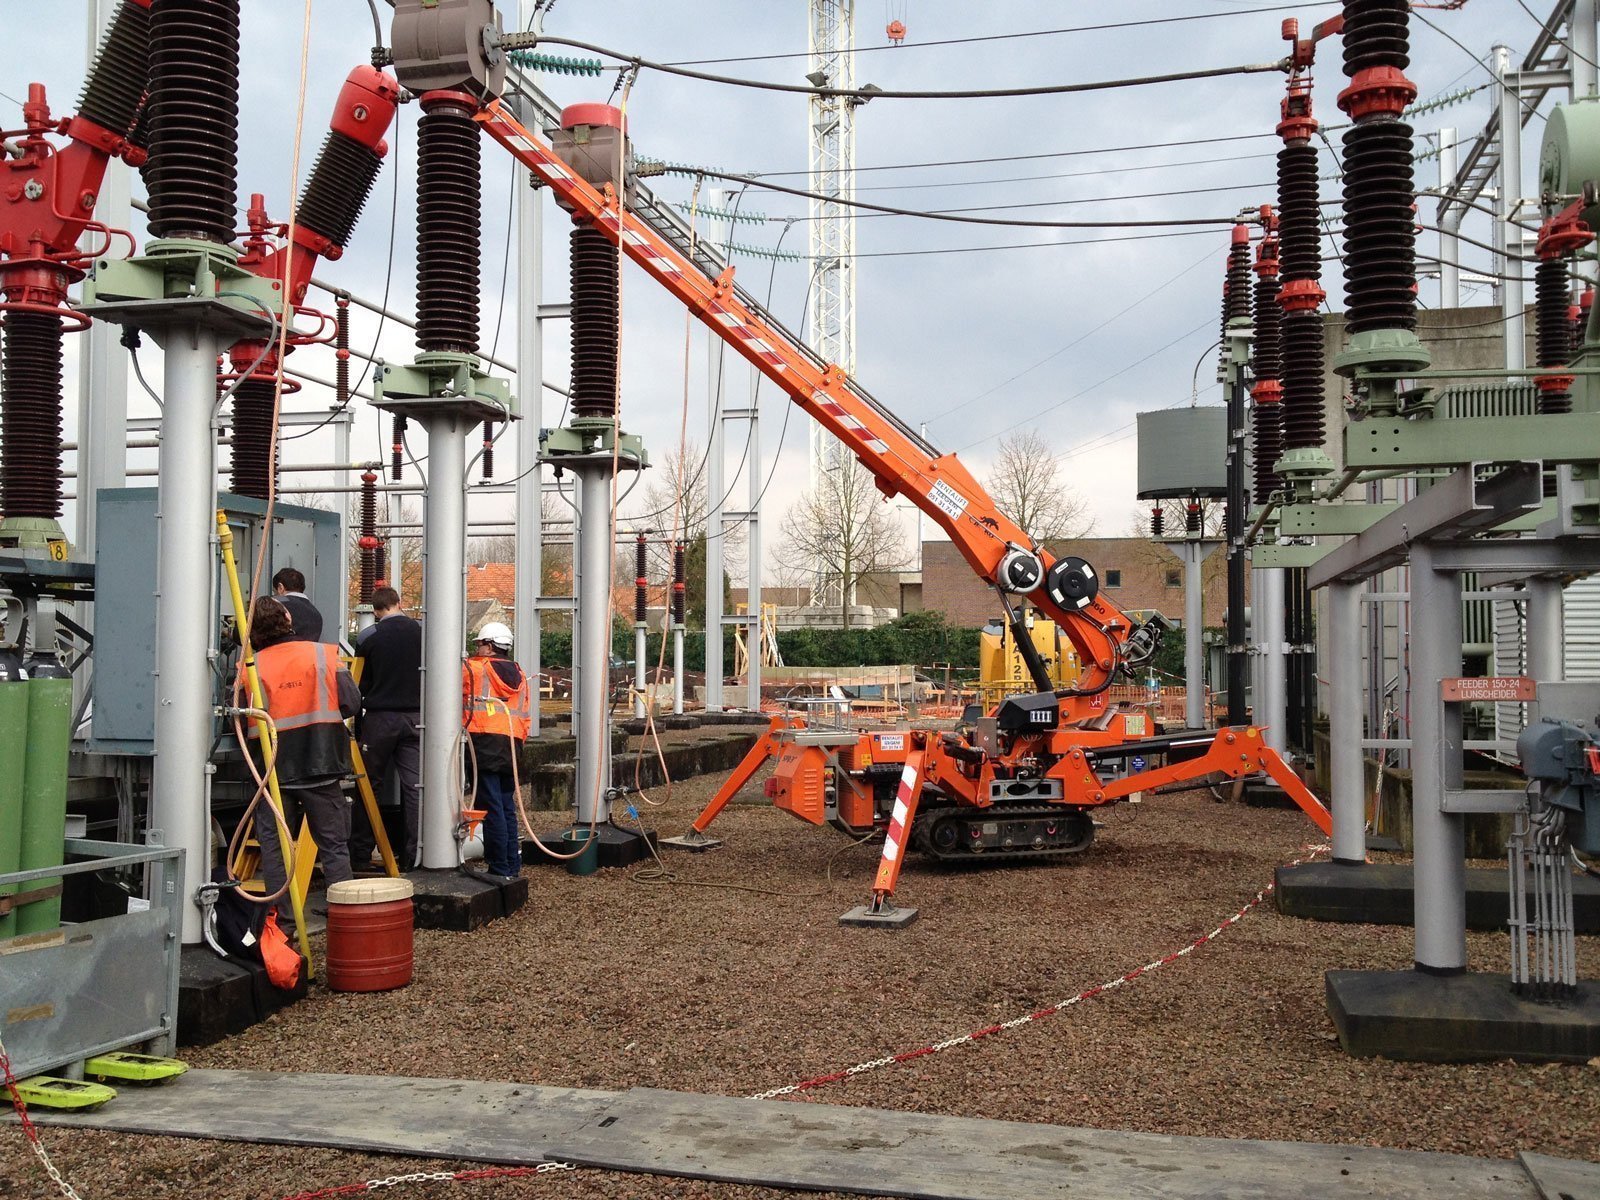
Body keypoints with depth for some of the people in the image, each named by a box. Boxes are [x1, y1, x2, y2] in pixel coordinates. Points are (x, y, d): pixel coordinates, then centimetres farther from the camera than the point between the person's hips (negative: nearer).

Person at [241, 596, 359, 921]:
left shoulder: (250, 667, -2)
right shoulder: (323, 654, -4)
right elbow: (351, 703, -7)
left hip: (274, 772, 0)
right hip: (320, 769, 0)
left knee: (273, 846, 11)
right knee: (334, 846, 7)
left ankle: (280, 919, 13)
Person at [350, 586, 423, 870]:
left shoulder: (368, 637, 0)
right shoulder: (422, 633, 2)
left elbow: (360, 686, 6)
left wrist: (357, 729, 14)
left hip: (380, 718, -1)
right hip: (415, 719, 1)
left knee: (370, 787, 8)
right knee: (414, 788, 2)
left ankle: (360, 854, 12)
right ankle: (412, 856, 1)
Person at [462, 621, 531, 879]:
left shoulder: (471, 668, 1)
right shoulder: (519, 676, 17)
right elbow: (526, 716, 17)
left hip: (484, 741, -6)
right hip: (512, 744, 6)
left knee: (491, 807, -4)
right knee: (507, 807, 13)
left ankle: (499, 868, -4)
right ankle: (513, 865, 16)